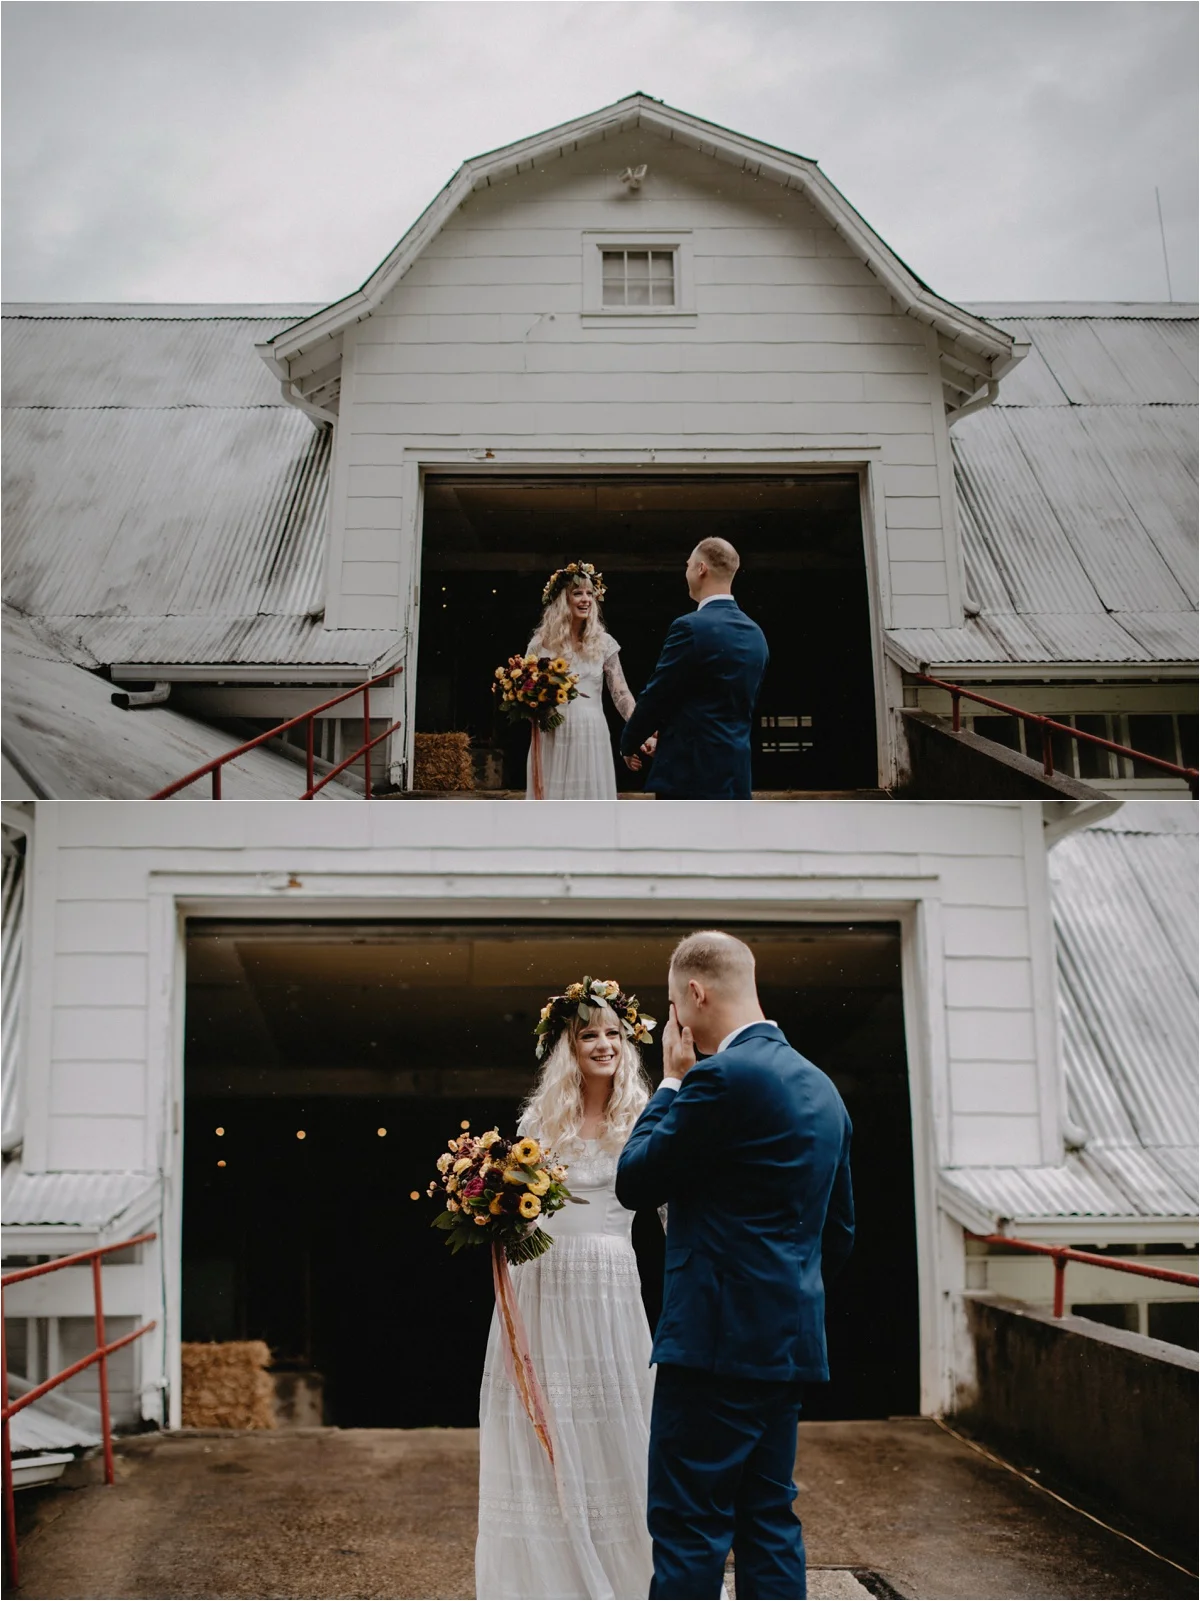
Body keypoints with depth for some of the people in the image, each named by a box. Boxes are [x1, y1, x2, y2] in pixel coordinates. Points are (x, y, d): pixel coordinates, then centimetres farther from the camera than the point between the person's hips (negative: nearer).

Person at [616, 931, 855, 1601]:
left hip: (719, 1338, -9)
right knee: (769, 1521, 15)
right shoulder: (820, 1086, 13)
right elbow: (840, 1228, 18)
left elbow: (634, 1181, -7)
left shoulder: (723, 1077, -16)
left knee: (687, 1528, -2)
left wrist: (672, 1081, 1)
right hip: (791, 1341, 9)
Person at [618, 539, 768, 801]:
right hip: (735, 774, 8)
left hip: (690, 773, -8)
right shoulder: (755, 634, 11)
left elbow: (655, 696, -8)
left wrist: (630, 742, 11)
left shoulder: (691, 627, -13)